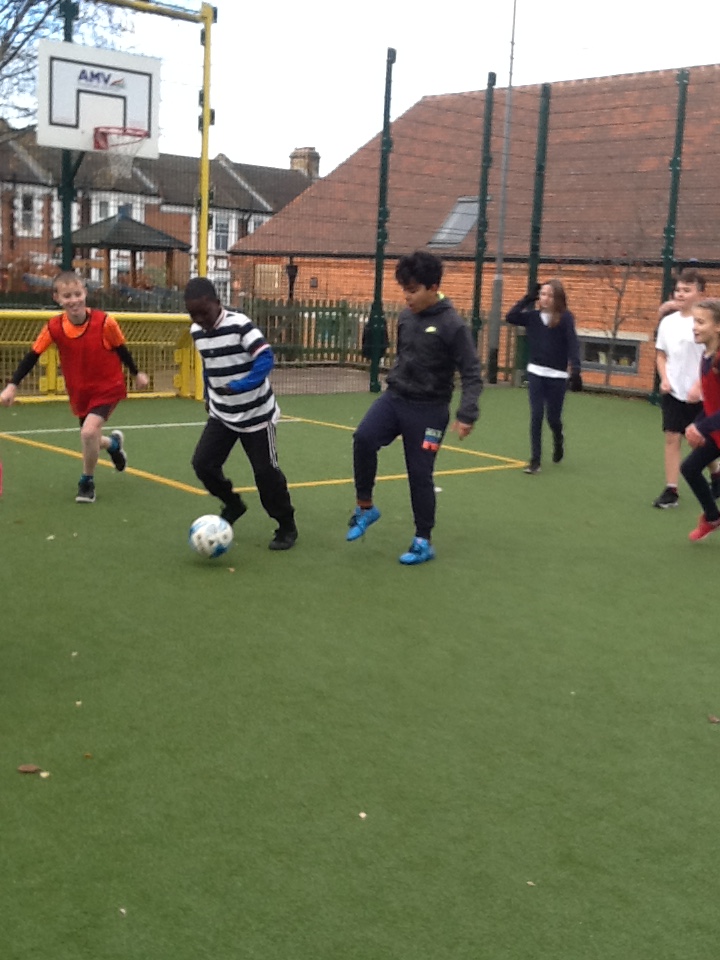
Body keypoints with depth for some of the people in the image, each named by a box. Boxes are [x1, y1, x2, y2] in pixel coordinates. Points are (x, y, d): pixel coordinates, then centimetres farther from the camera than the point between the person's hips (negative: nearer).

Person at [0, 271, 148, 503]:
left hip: (108, 387, -4)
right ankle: (114, 443, 52)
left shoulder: (104, 322, -21)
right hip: (79, 392, 4)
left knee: (89, 432, -23)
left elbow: (121, 349, -4)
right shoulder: (53, 327, -15)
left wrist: (136, 374, 9)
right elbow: (32, 355, -6)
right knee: (90, 439, 13)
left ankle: (87, 482, 2)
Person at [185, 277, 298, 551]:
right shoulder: (197, 332, 0)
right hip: (221, 415, 6)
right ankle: (233, 504, 23)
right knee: (202, 463, -4)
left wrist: (242, 386, -39)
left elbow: (266, 357, -29)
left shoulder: (239, 324, -21)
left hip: (256, 414, -6)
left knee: (265, 471, -2)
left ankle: (287, 527, 18)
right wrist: (208, 396, 15)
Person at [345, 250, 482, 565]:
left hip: (428, 409, -5)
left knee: (419, 474, 0)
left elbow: (471, 373, -14)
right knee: (363, 438, -20)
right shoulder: (405, 316, 4)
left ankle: (423, 541, 18)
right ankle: (365, 507, -1)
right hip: (394, 397, 5)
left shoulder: (452, 325, -15)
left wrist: (467, 414, -24)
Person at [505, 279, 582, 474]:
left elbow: (573, 344, -15)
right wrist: (528, 298, -5)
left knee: (552, 417, 7)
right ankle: (535, 459, 6)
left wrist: (575, 370, -25)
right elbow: (510, 317, -2)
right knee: (536, 416, -1)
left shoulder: (565, 318, -8)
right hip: (535, 373, 3)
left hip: (557, 376, -2)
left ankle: (558, 440, 42)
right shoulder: (533, 316, 3)